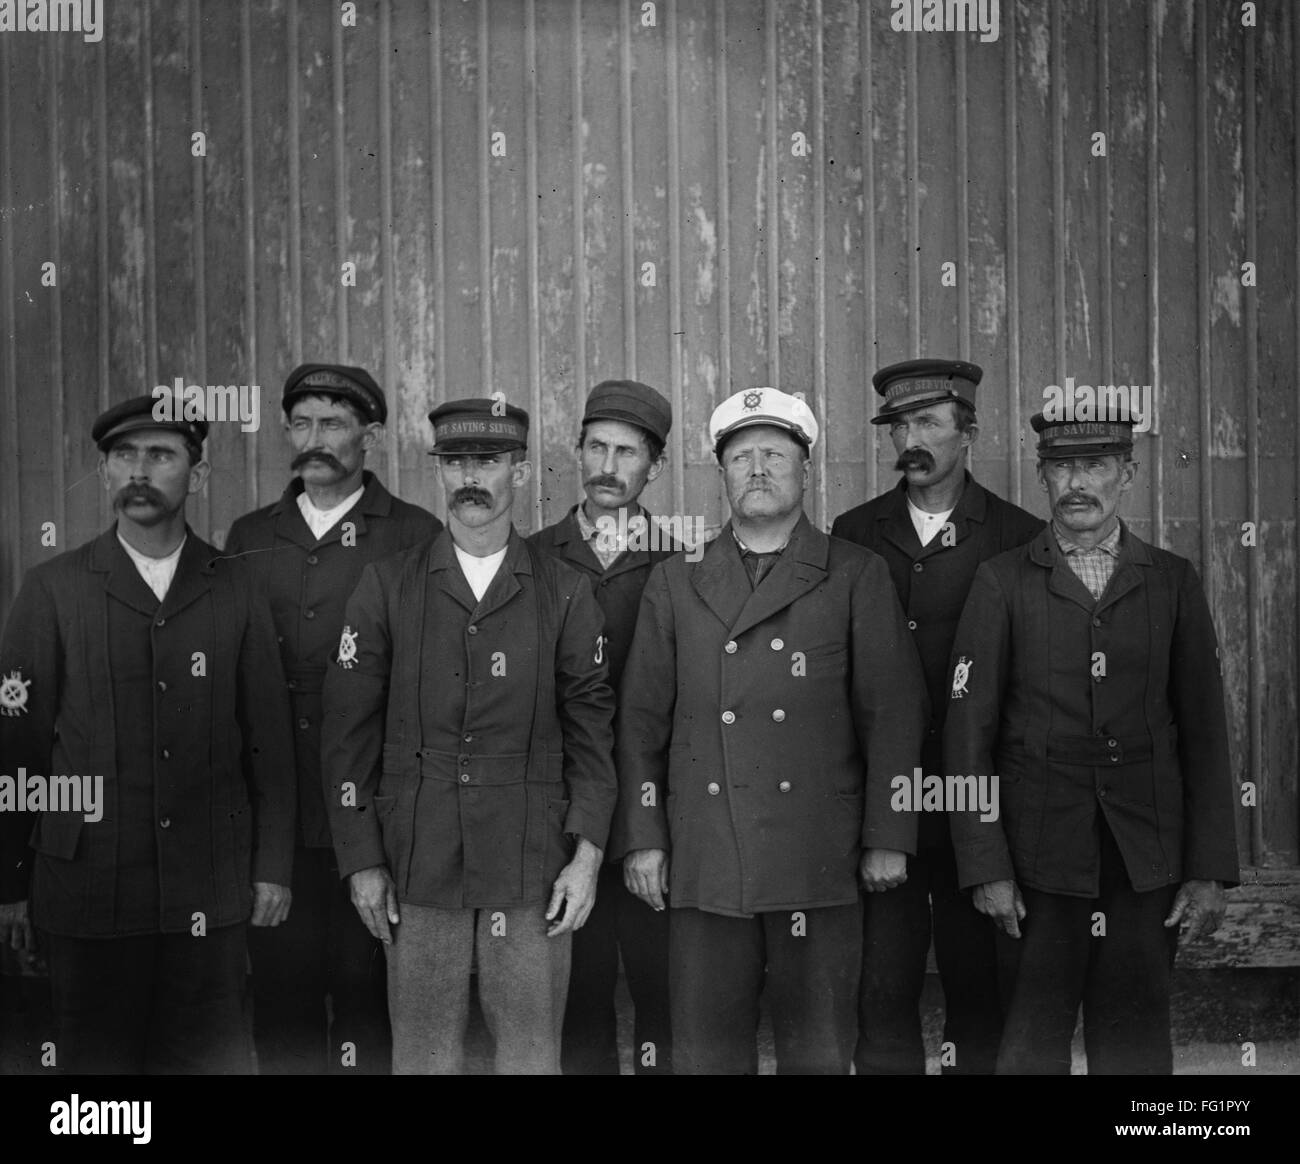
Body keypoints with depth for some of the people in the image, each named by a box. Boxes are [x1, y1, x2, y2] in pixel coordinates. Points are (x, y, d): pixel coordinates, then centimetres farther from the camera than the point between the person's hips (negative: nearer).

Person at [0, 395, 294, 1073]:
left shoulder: (235, 591, 6)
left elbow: (269, 738, 7)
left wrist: (273, 866, 5)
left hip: (210, 890, 1)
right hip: (87, 885, -1)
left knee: (214, 1055, 6)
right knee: (97, 1058, 6)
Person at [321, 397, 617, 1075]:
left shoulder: (565, 593, 6)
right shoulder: (387, 586, 5)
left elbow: (590, 727, 4)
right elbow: (349, 730, 4)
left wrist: (587, 853, -4)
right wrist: (361, 860, -1)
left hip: (534, 867, 0)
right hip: (417, 864, 0)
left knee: (532, 1050, 6)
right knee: (422, 1051, 6)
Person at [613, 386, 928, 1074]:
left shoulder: (857, 576, 7)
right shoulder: (675, 582, 12)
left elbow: (894, 712, 3)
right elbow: (641, 717, 10)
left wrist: (887, 838, -2)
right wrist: (641, 838, 3)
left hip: (819, 860, -1)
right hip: (703, 862, 1)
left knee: (819, 1051, 4)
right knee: (705, 1052, 4)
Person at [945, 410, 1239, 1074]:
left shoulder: (1173, 582, 7)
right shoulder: (1002, 582, 2)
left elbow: (1204, 729, 6)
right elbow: (969, 730, -1)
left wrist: (1209, 871, 1)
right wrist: (985, 868, -6)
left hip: (1150, 859, 2)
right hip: (1039, 858, -1)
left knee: (1135, 1042, 6)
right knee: (1033, 1042, 2)